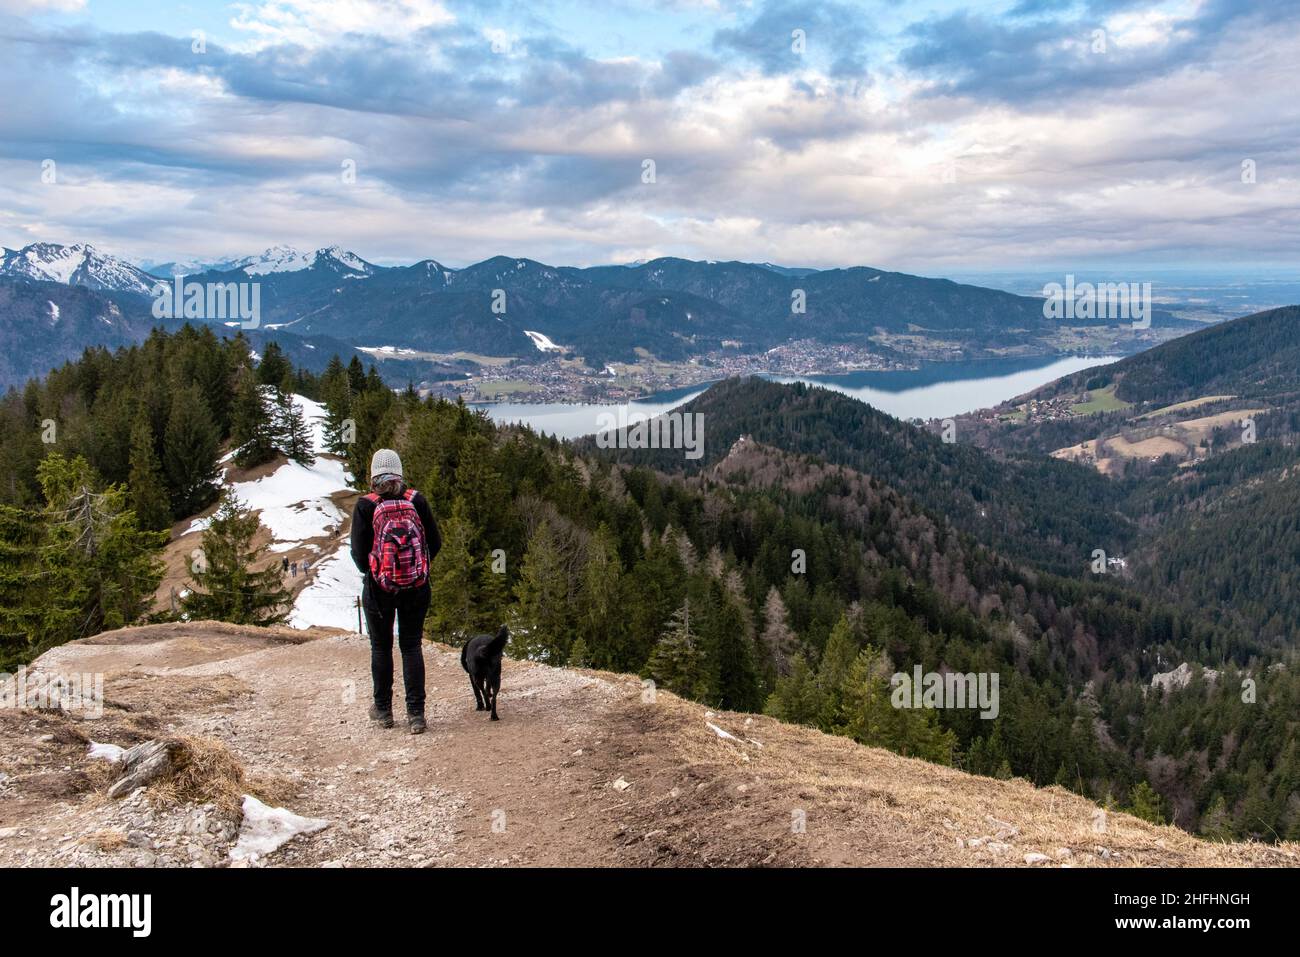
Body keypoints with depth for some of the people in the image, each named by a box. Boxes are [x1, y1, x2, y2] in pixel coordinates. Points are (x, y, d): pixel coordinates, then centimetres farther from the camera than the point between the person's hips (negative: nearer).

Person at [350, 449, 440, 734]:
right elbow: (435, 542, 1)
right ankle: (416, 713, 5)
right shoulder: (416, 500, -3)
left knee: (381, 647, 13)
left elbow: (359, 553, -7)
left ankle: (383, 710, 23)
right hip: (417, 586, 1)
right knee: (412, 646, 9)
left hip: (379, 587, -1)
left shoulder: (365, 505, -8)